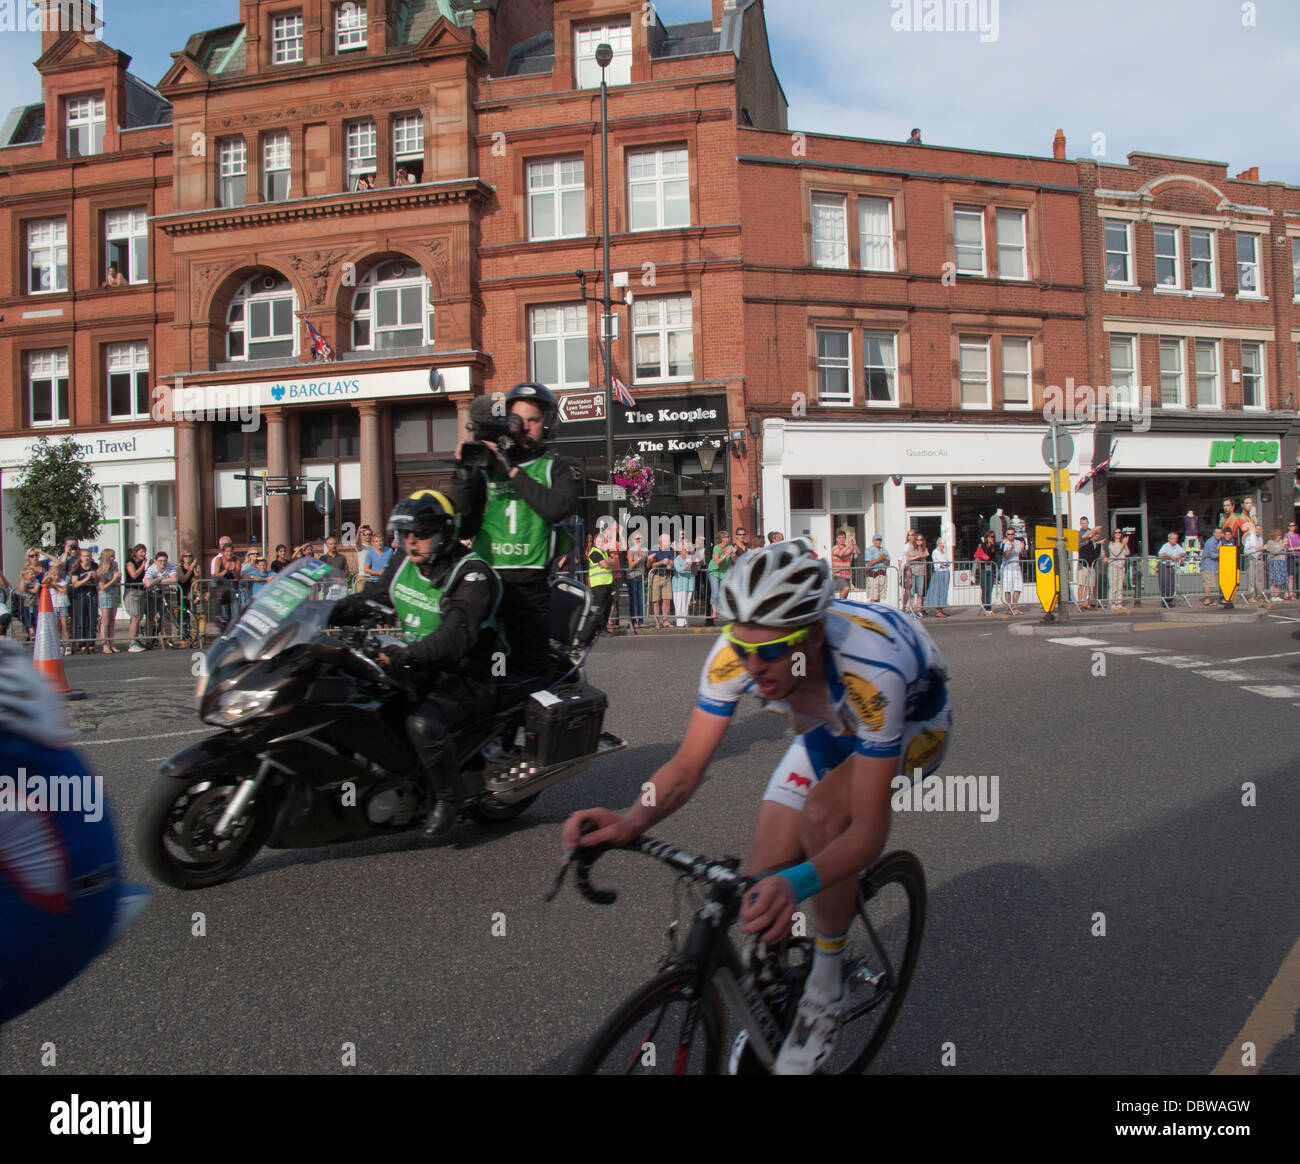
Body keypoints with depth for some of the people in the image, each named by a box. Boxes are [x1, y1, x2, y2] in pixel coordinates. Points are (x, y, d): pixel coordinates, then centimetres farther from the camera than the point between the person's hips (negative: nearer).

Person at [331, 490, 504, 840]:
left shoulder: (472, 575, -19)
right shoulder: (404, 563, 7)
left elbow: (457, 633, -33)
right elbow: (369, 598, 15)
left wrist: (407, 654, -48)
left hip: (468, 676, -8)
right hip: (422, 669, 8)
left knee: (422, 722, -33)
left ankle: (449, 796, -8)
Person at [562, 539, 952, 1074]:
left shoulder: (870, 670, -43)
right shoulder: (736, 653, -31)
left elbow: (870, 829, -40)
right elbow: (688, 764, -26)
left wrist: (795, 883, -58)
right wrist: (630, 821, -46)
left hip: (915, 718, -4)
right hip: (832, 726, 4)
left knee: (823, 811, -34)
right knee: (761, 891, -8)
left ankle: (827, 987, -9)